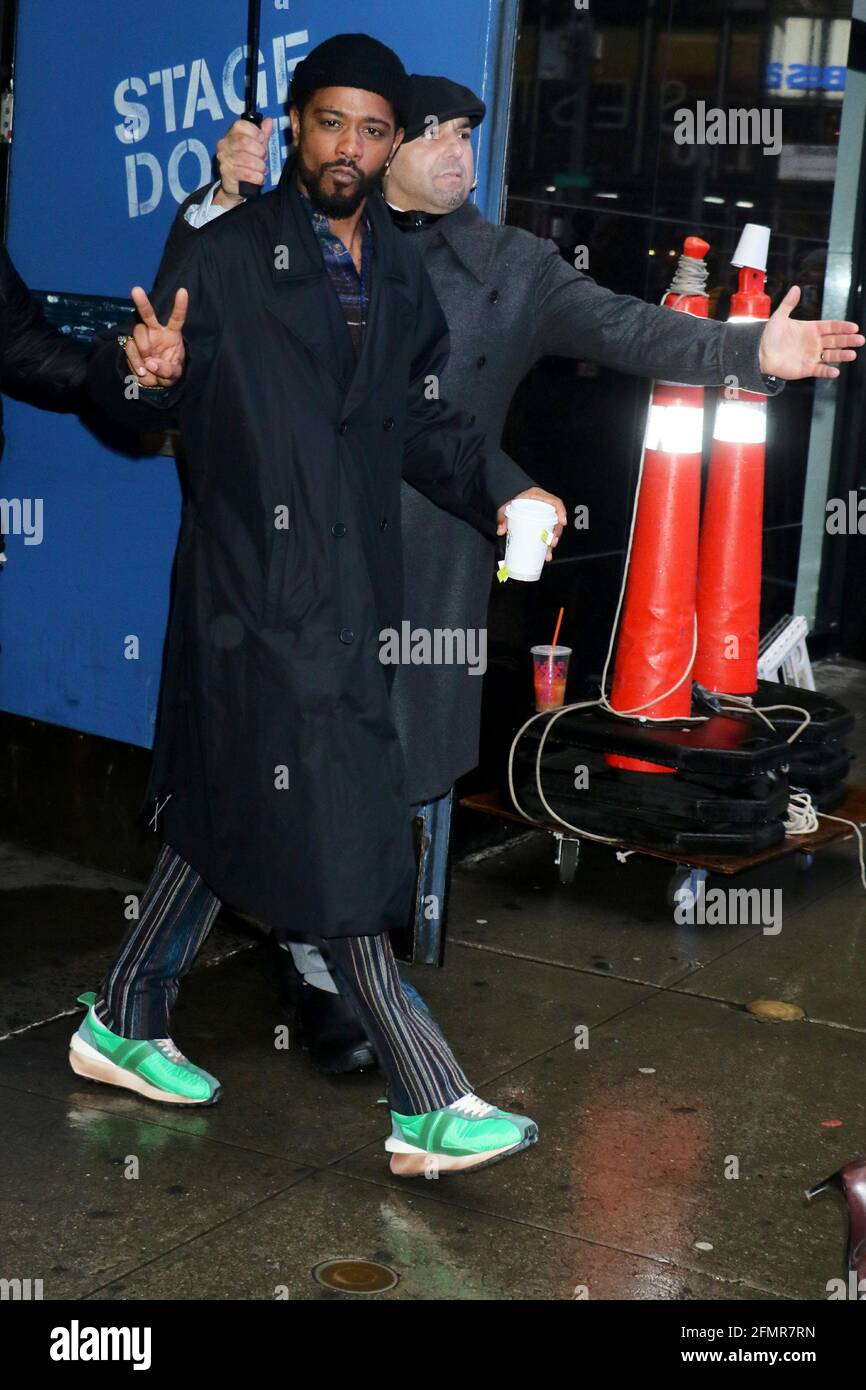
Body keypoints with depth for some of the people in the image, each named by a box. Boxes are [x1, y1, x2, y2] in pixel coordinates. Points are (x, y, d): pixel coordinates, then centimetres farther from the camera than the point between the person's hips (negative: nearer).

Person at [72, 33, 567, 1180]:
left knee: (223, 818, 16)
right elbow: (111, 392, -5)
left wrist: (497, 495, 1)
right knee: (338, 841, -6)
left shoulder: (402, 279, 13)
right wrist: (144, 372, -28)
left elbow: (426, 425, 18)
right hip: (264, 595, -7)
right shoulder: (229, 259, -6)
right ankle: (430, 1105, -1)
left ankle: (124, 1025, 32)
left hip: (350, 590, 7)